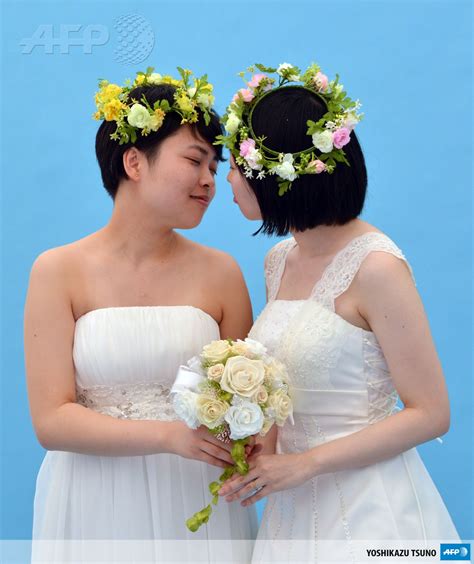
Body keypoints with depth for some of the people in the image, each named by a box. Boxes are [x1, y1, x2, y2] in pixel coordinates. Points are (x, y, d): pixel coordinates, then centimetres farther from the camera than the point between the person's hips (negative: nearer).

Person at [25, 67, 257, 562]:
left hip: (198, 503, 2)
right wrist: (170, 436, -23)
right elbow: (51, 420, -11)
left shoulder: (219, 272, -1)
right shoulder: (59, 271, -6)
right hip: (95, 506, -1)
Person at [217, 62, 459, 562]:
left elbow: (429, 414, -15)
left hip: (367, 508, -7)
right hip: (294, 506, 7)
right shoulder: (279, 262, 4)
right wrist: (257, 456, -2)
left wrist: (304, 463, -17)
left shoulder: (375, 266, -18)